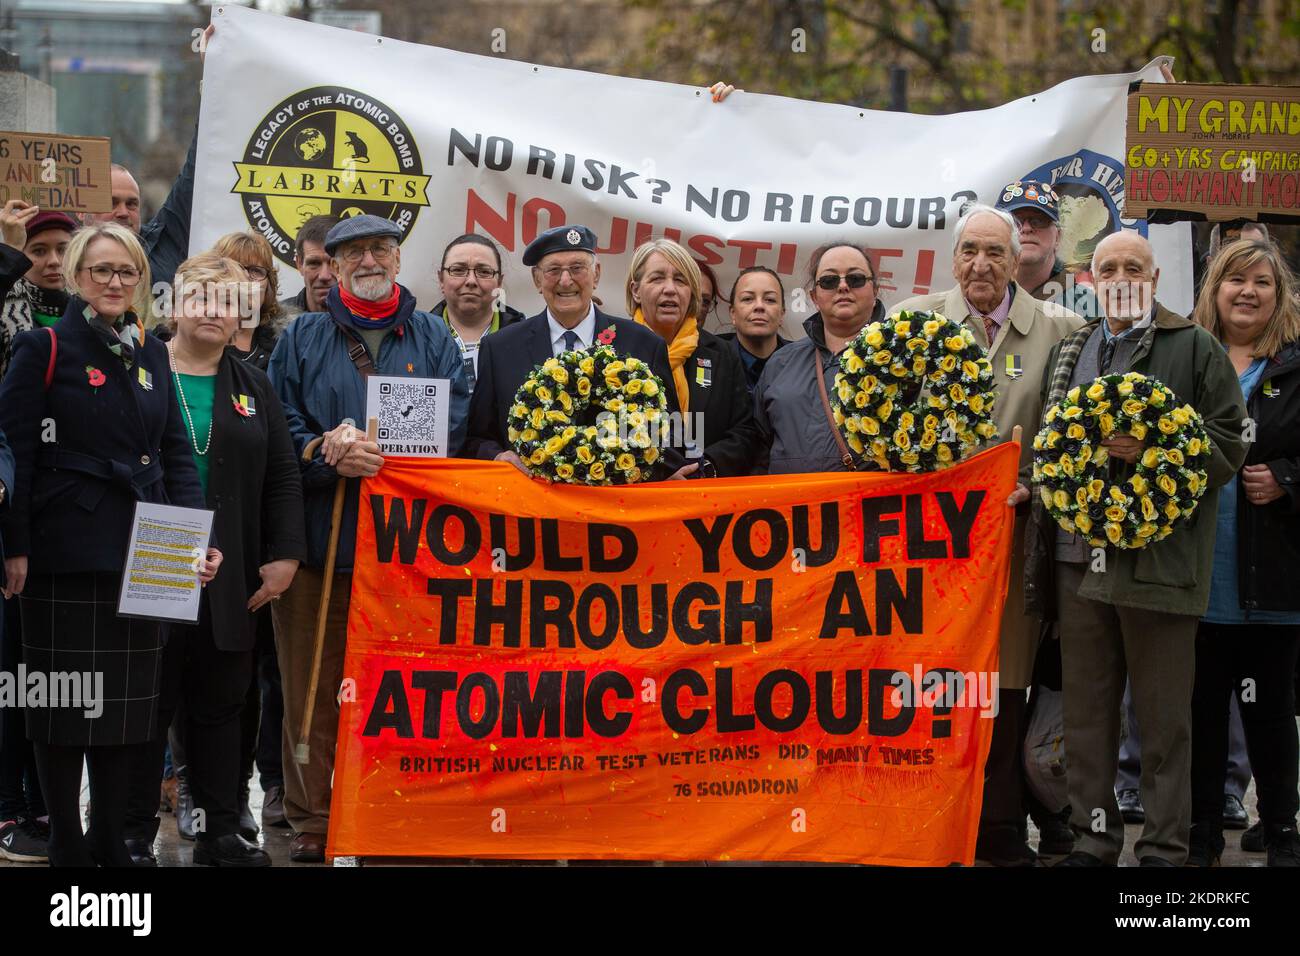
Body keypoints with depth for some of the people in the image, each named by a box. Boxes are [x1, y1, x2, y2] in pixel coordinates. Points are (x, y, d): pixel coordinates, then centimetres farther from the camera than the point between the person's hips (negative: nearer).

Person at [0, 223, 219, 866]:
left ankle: (111, 839, 18)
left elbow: (176, 452, 13)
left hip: (142, 552, 5)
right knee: (65, 698, 1)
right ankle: (66, 844, 10)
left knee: (127, 699, 9)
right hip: (66, 553, -5)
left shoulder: (150, 354, 13)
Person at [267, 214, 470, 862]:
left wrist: (365, 447, -12)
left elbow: (452, 429, 0)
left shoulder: (433, 340, 13)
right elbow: (279, 429, 3)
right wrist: (329, 455, -17)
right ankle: (312, 823, 7)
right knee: (313, 687, 0)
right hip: (318, 537, 0)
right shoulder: (301, 339, 12)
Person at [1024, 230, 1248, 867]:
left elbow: (1227, 445, -4)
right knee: (1085, 709, 11)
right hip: (1078, 559, 5)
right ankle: (1093, 838, 20)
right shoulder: (1068, 353, 17)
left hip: (1157, 559, -5)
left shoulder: (1194, 349, 2)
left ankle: (1164, 848, 9)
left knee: (1163, 715, 2)